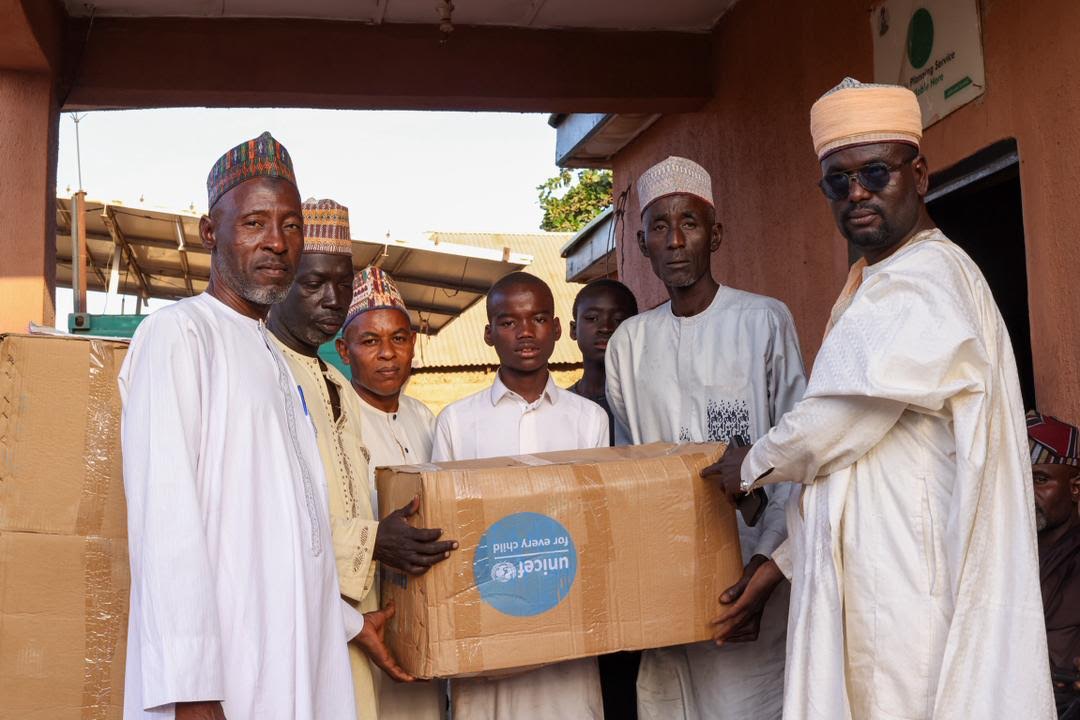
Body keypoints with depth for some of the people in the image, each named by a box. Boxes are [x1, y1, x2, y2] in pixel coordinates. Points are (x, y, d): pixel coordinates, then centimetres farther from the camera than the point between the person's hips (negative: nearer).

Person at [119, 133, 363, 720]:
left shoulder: (273, 357, 17)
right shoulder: (179, 331, -8)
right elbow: (164, 516, -17)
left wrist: (346, 620, 19)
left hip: (298, 660, 7)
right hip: (222, 672, -7)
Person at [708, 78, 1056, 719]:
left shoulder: (924, 281, -15)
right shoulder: (882, 283, 18)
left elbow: (840, 425, -18)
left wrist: (752, 465, 1)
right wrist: (784, 562, 15)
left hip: (908, 589, -9)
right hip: (869, 585, 9)